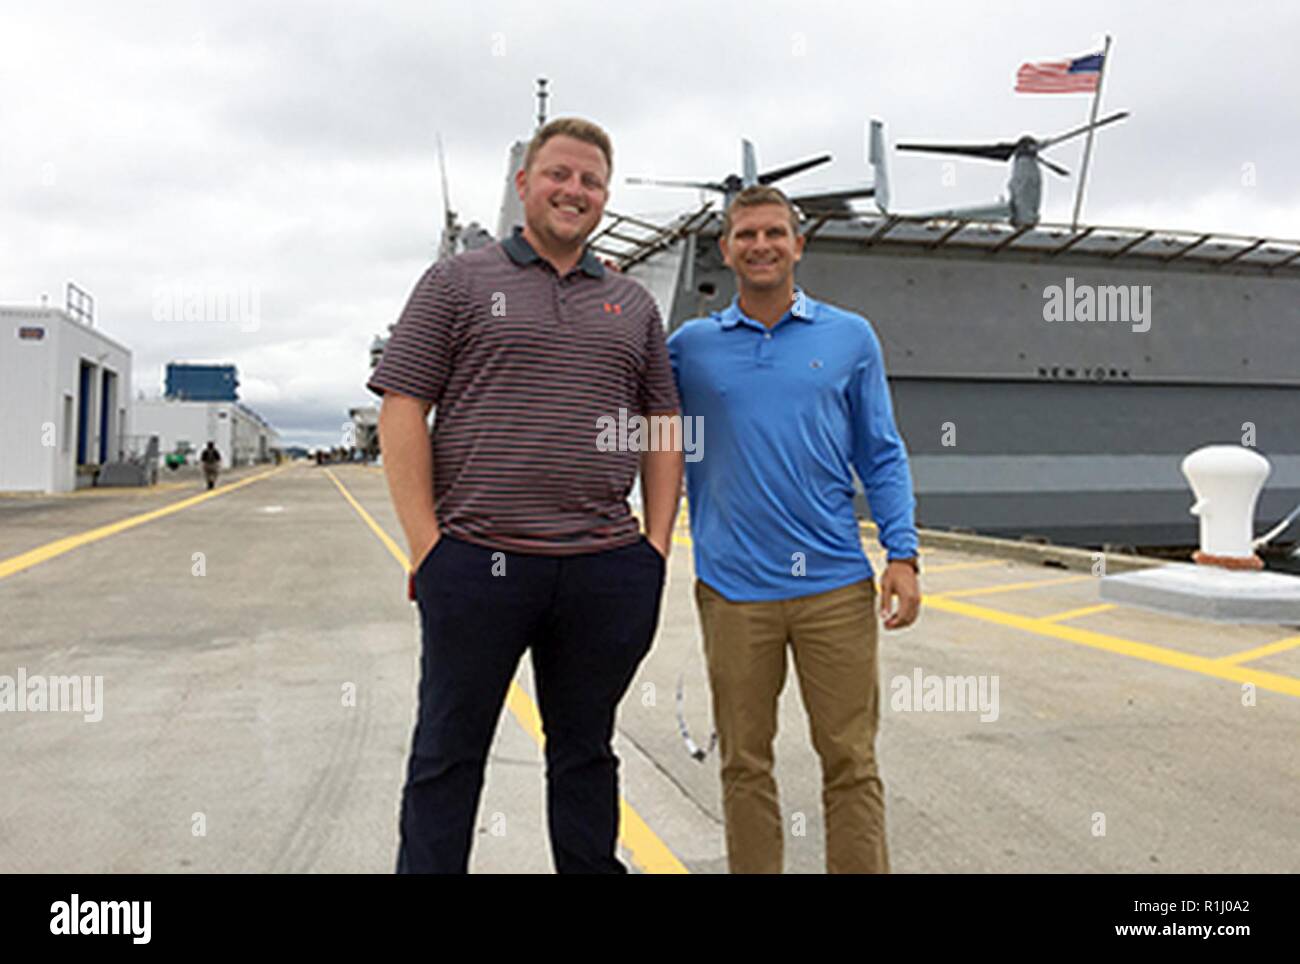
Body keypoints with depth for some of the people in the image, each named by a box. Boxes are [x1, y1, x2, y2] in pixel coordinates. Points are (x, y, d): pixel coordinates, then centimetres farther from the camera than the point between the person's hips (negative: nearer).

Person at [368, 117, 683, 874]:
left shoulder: (633, 305, 15)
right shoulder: (459, 281, 5)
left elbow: (663, 427, 14)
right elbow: (402, 411, -1)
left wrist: (657, 544, 4)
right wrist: (428, 543, -8)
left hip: (607, 570, 3)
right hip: (477, 562, -3)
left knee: (587, 751, 16)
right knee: (449, 755, 8)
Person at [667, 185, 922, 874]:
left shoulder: (850, 337, 7)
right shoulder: (690, 345, 7)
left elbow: (882, 456, 8)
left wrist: (902, 554, -2)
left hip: (836, 585, 0)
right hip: (733, 589, 0)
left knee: (851, 762, 6)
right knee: (745, 765, 11)